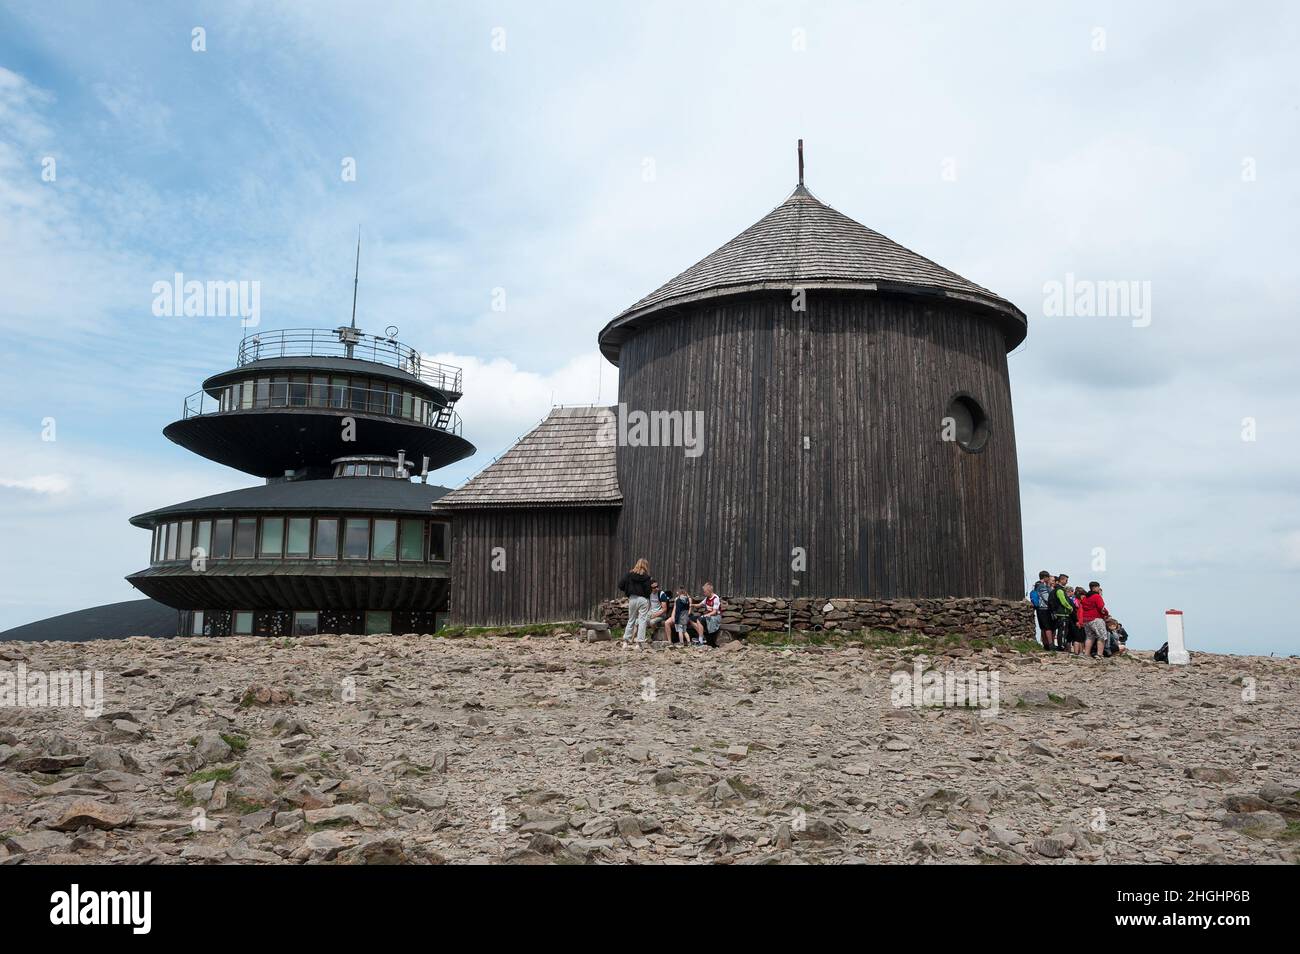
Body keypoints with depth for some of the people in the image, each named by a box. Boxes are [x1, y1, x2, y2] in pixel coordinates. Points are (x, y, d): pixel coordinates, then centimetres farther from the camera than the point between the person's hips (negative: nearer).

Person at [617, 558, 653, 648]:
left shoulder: (629, 574, 0)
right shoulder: (646, 576, -7)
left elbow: (620, 585, -3)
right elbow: (648, 590, -11)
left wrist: (628, 591, 12)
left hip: (632, 599, 3)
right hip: (643, 600, -3)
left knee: (631, 620, 14)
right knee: (642, 621, 3)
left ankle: (625, 641, 12)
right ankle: (639, 643, -2)